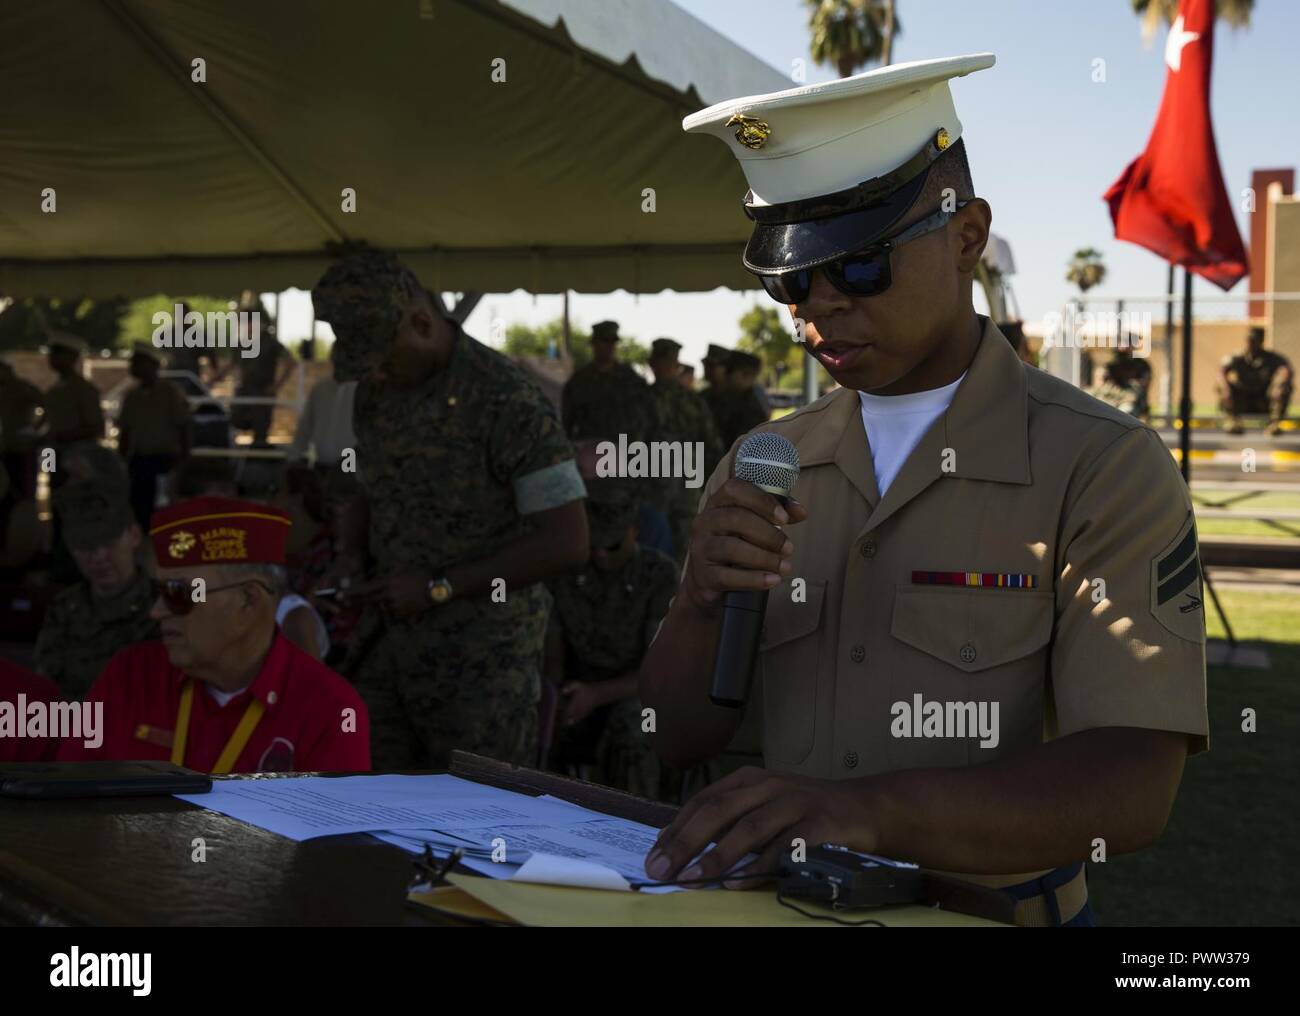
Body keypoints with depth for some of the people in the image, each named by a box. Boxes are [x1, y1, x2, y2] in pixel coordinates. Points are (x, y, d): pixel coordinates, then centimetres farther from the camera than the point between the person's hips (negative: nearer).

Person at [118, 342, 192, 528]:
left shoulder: (170, 393, -4)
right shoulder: (132, 396, 12)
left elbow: (185, 428, -6)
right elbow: (125, 432, 17)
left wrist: (183, 459, -11)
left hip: (165, 461, -5)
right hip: (139, 461, 5)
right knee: (139, 509, 2)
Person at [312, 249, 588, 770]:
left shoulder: (510, 403, -17)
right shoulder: (375, 394, 6)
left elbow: (567, 543, -18)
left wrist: (438, 588, -17)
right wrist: (350, 559, 1)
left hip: (481, 663, -6)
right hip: (385, 644, 6)